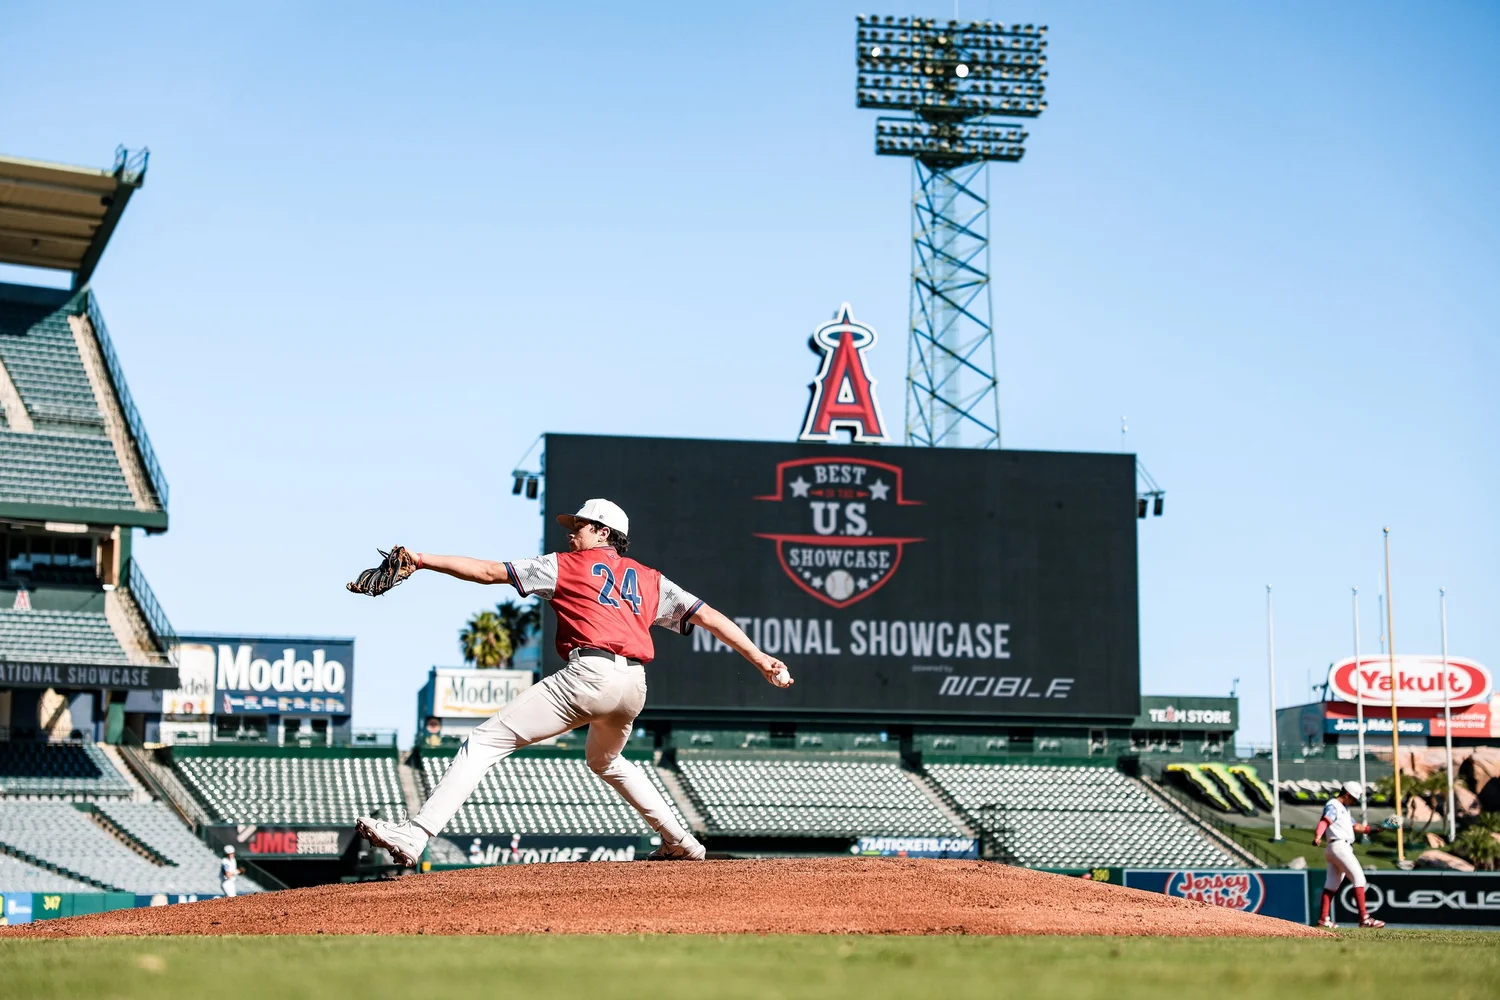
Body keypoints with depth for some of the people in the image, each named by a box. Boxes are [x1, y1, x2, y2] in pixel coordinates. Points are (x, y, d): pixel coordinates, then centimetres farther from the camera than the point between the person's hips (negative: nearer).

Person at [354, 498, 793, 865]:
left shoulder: (567, 566, 14)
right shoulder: (649, 580, 25)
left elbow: (489, 571, 10)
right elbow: (708, 615, 18)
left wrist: (422, 560, 12)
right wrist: (759, 657, 17)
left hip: (590, 675, -6)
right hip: (634, 687, 7)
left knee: (487, 740, -8)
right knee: (605, 761, 36)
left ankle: (415, 834, -22)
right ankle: (680, 842, 34)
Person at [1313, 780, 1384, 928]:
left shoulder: (1344, 808, 24)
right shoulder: (1333, 806, -8)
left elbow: (1355, 826, 28)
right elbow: (1324, 821, -26)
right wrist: (1317, 837, -44)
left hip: (1343, 848, 10)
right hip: (1339, 846, -10)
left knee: (1332, 884, 9)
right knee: (1359, 878, -11)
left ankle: (1324, 919, 11)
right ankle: (1364, 918, -14)